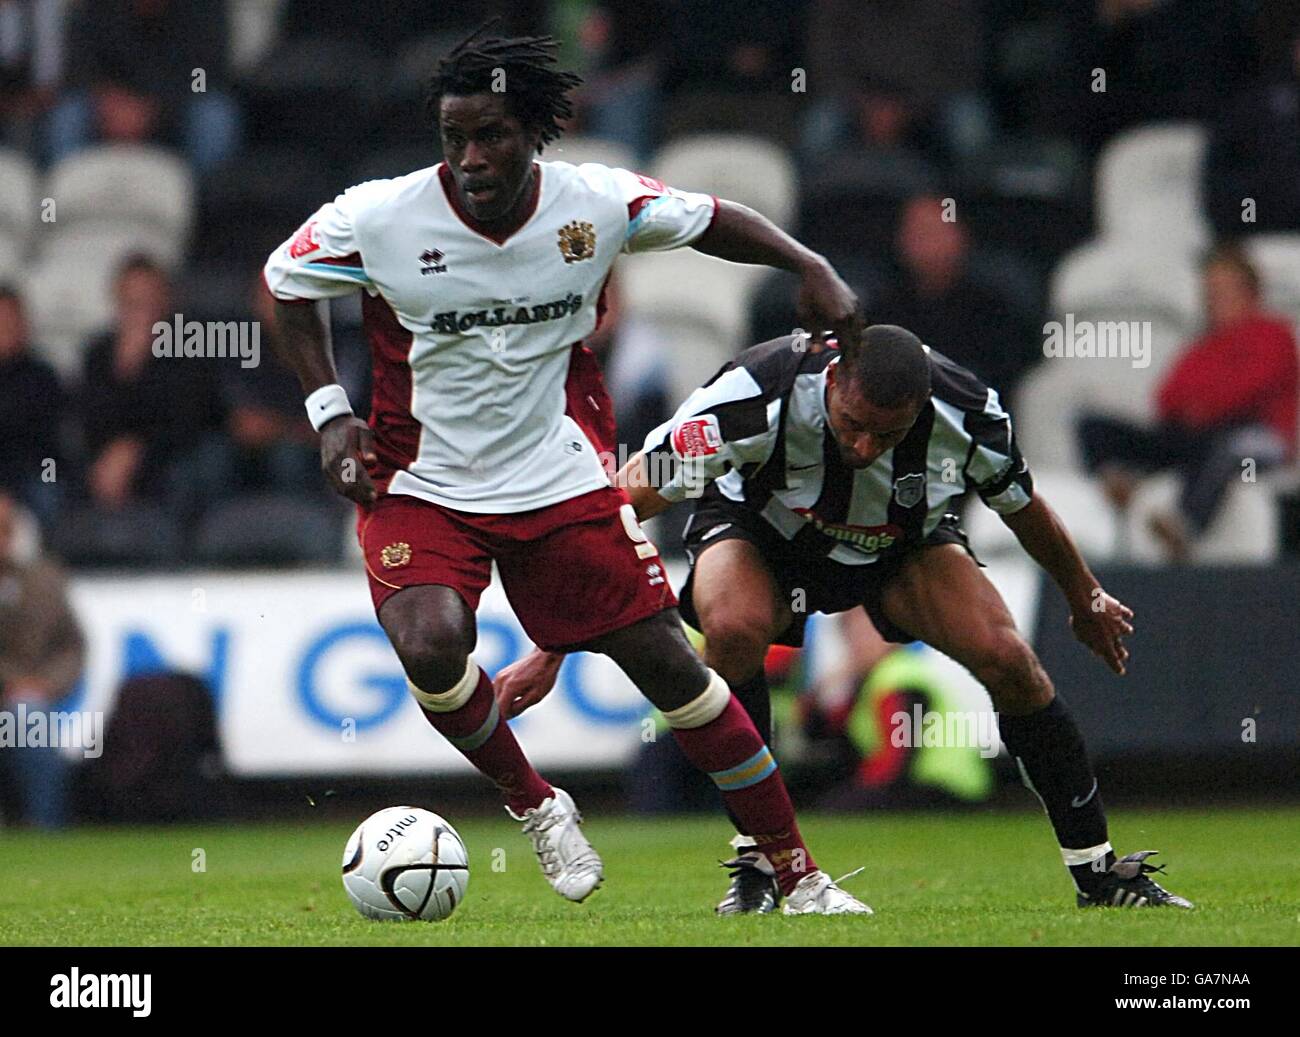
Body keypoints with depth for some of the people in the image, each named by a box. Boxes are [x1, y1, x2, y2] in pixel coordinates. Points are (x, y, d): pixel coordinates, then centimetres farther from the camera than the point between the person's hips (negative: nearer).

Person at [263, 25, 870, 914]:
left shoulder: (596, 204, -11)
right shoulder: (380, 217, -16)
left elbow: (711, 220, 8)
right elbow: (285, 282, 2)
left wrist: (810, 268, -6)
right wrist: (329, 410, -6)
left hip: (561, 476, 1)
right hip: (421, 484, -1)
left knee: (669, 663, -1)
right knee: (430, 646, -29)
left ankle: (799, 877, 9)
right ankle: (536, 807, 1)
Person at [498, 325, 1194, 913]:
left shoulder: (968, 415, -31)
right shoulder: (754, 396, -40)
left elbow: (1025, 509, -6)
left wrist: (1087, 602, 11)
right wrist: (549, 652, -34)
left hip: (904, 544, 2)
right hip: (759, 531, -2)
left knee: (1007, 660, -19)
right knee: (734, 628, -35)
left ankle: (1098, 870, -1)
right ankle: (758, 862, -20)